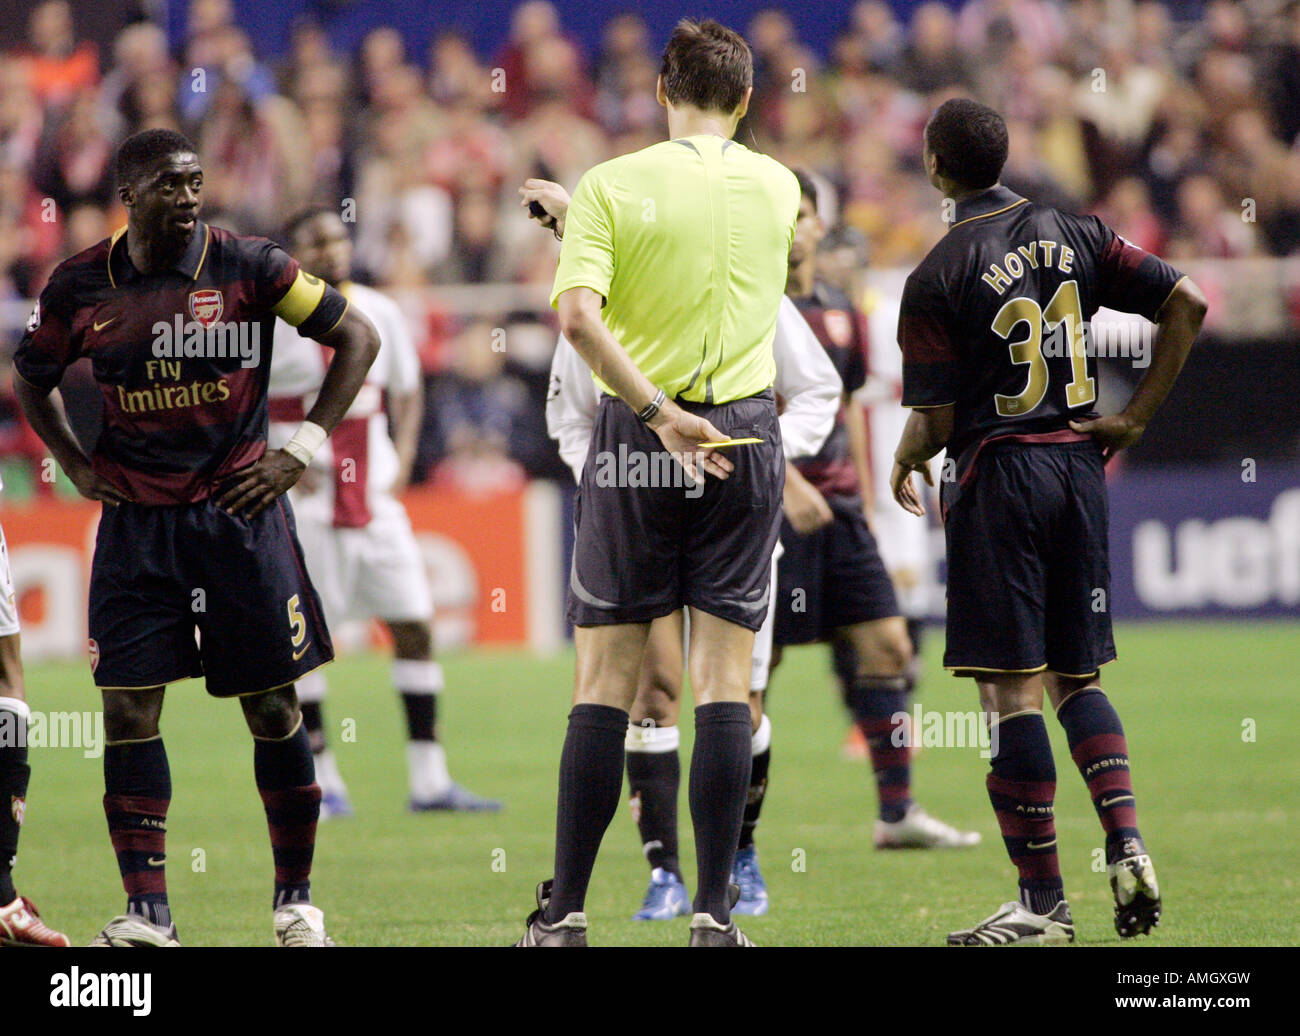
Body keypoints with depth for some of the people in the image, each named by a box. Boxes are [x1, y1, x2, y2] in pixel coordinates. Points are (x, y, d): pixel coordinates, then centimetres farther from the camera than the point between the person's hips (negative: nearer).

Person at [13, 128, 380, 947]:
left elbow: (357, 338, 1)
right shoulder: (82, 286, 0)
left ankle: (296, 899, 14)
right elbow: (33, 377, 19)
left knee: (272, 707, 1)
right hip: (136, 519, 2)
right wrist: (76, 465, 8)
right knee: (129, 706, -6)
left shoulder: (248, 267, -7)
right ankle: (147, 912, -3)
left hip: (240, 506, -2)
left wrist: (303, 449, -4)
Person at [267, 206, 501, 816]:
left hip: (375, 496, 4)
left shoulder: (379, 314, 7)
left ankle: (429, 782, 4)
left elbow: (406, 396, 19)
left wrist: (402, 462, 5)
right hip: (302, 502, -4)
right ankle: (321, 781, 12)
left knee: (414, 626, -1)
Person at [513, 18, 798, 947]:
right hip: (746, 434, 1)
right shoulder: (778, 189, 4)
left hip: (635, 434, -1)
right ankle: (714, 913, -2)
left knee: (607, 676, 3)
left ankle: (565, 912, 3)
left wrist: (658, 413, -18)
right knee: (726, 675, 1)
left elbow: (578, 315, -18)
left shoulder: (611, 188, -5)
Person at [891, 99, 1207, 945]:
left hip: (998, 471, -6)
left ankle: (1044, 898, -5)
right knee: (1076, 676, 16)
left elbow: (935, 420, -10)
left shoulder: (937, 278, -9)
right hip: (1080, 463, 6)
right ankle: (1127, 844, -3)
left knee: (1011, 687, -4)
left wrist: (904, 462, 12)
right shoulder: (1075, 237, 6)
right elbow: (1187, 303, 2)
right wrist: (1138, 416, 6)